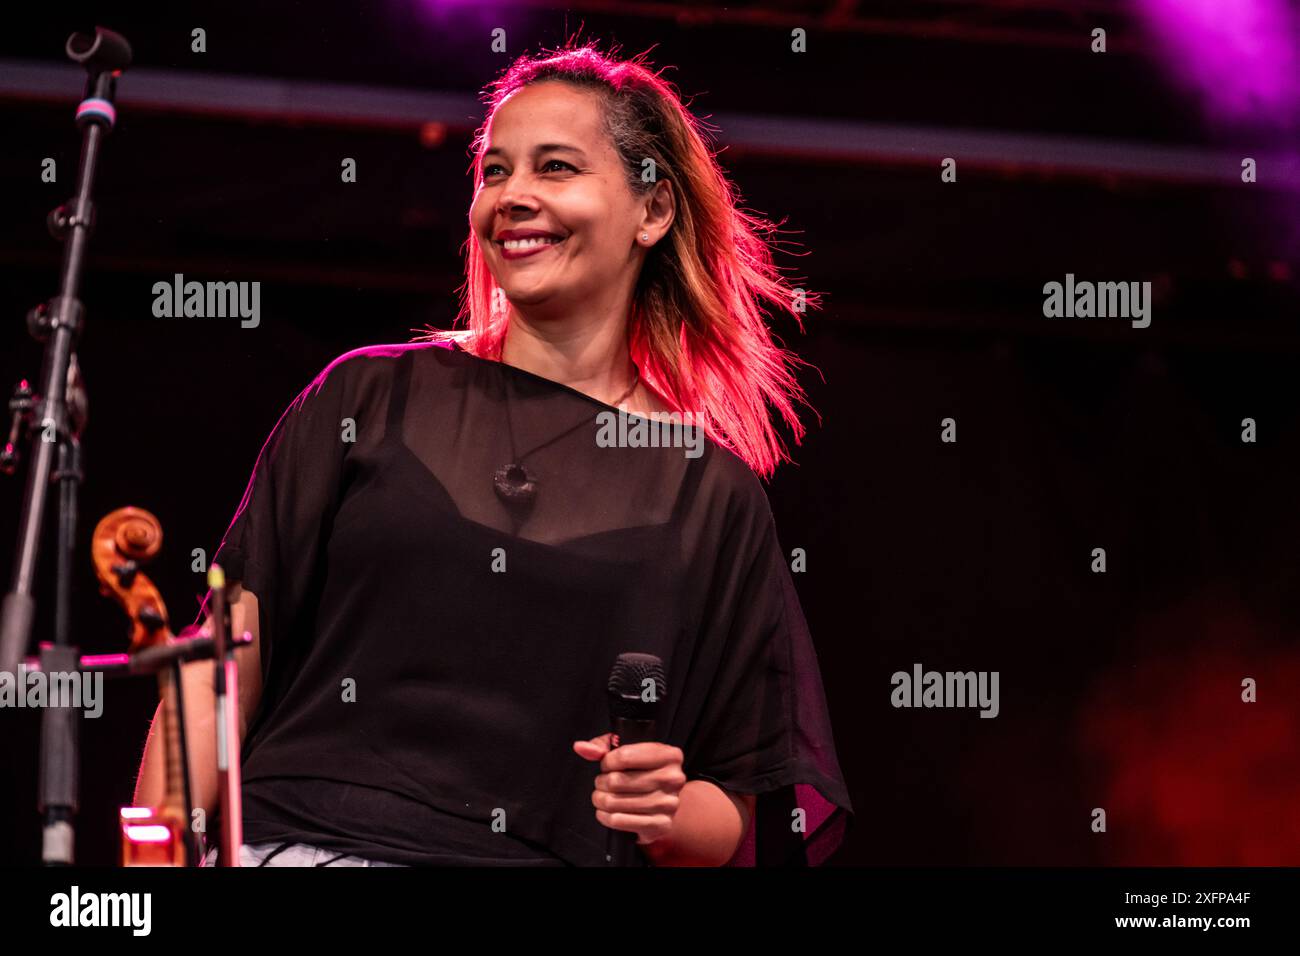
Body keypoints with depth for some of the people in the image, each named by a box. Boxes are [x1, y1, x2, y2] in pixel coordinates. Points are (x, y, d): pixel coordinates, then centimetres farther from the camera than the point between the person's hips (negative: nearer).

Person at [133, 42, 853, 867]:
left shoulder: (714, 494, 7)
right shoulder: (369, 398, 10)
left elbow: (736, 819, 11)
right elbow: (221, 671, 8)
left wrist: (667, 813, -8)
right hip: (295, 841, 0)